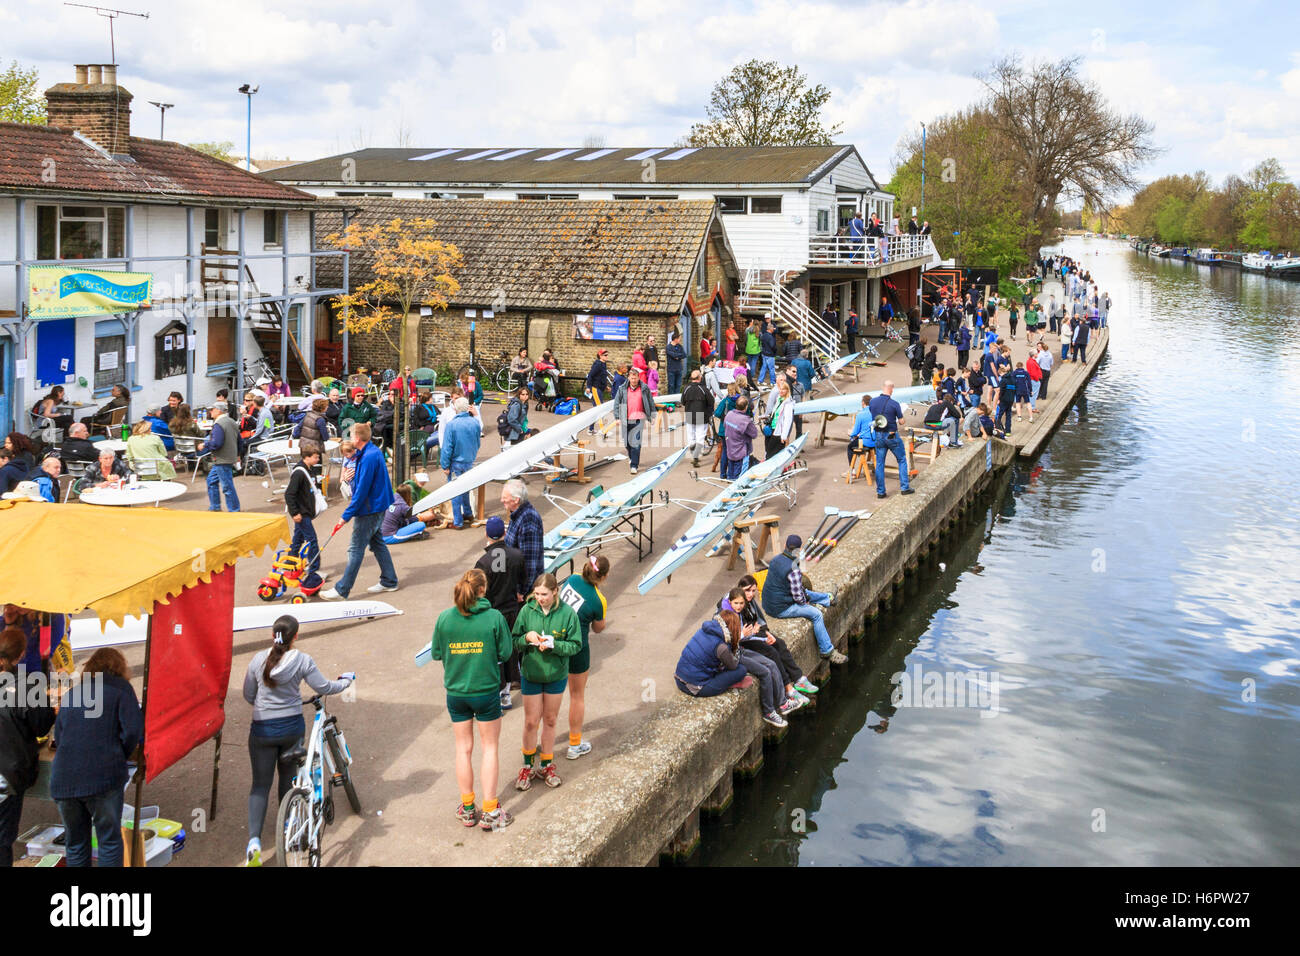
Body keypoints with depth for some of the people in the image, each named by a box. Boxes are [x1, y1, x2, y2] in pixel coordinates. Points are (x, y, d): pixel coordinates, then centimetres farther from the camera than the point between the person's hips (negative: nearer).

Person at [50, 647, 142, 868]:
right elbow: (133, 731, -6)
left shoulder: (71, 694, 18)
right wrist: (121, 757, 9)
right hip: (103, 777, -4)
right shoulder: (120, 688, 4)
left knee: (75, 844, 14)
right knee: (109, 841, 4)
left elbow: (58, 735, 16)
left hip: (63, 779, 4)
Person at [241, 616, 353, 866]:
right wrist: (346, 680, 16)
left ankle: (254, 840, -10)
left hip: (262, 729, 0)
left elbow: (248, 696, 3)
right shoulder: (302, 661, -11)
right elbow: (324, 688, -4)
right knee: (288, 777, 21)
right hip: (292, 727, 0)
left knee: (260, 784, 4)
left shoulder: (258, 660, -7)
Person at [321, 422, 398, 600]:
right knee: (377, 542, 20)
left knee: (356, 550, -4)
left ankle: (342, 590, 1)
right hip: (378, 506, 10)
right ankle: (389, 581, 28)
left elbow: (362, 490, -24)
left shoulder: (368, 458, -24)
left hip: (370, 510, -10)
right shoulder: (374, 451, 7)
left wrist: (346, 515, -20)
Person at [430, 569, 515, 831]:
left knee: (463, 748, 15)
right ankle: (490, 812, 12)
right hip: (486, 690, -2)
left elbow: (437, 653, 1)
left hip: (455, 692, 2)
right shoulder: (494, 617, -14)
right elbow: (505, 652, -8)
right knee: (490, 747, 10)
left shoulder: (444, 618, -8)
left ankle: (468, 809, 23)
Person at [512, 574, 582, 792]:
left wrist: (553, 645, -24)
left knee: (550, 721, 14)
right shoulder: (527, 610, -10)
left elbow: (575, 645, -9)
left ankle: (546, 766, 29)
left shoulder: (567, 613, -12)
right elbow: (514, 642, -1)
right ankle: (528, 766, 24)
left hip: (556, 675, 0)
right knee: (531, 722, 5)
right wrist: (527, 637, -22)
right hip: (531, 675, 0)